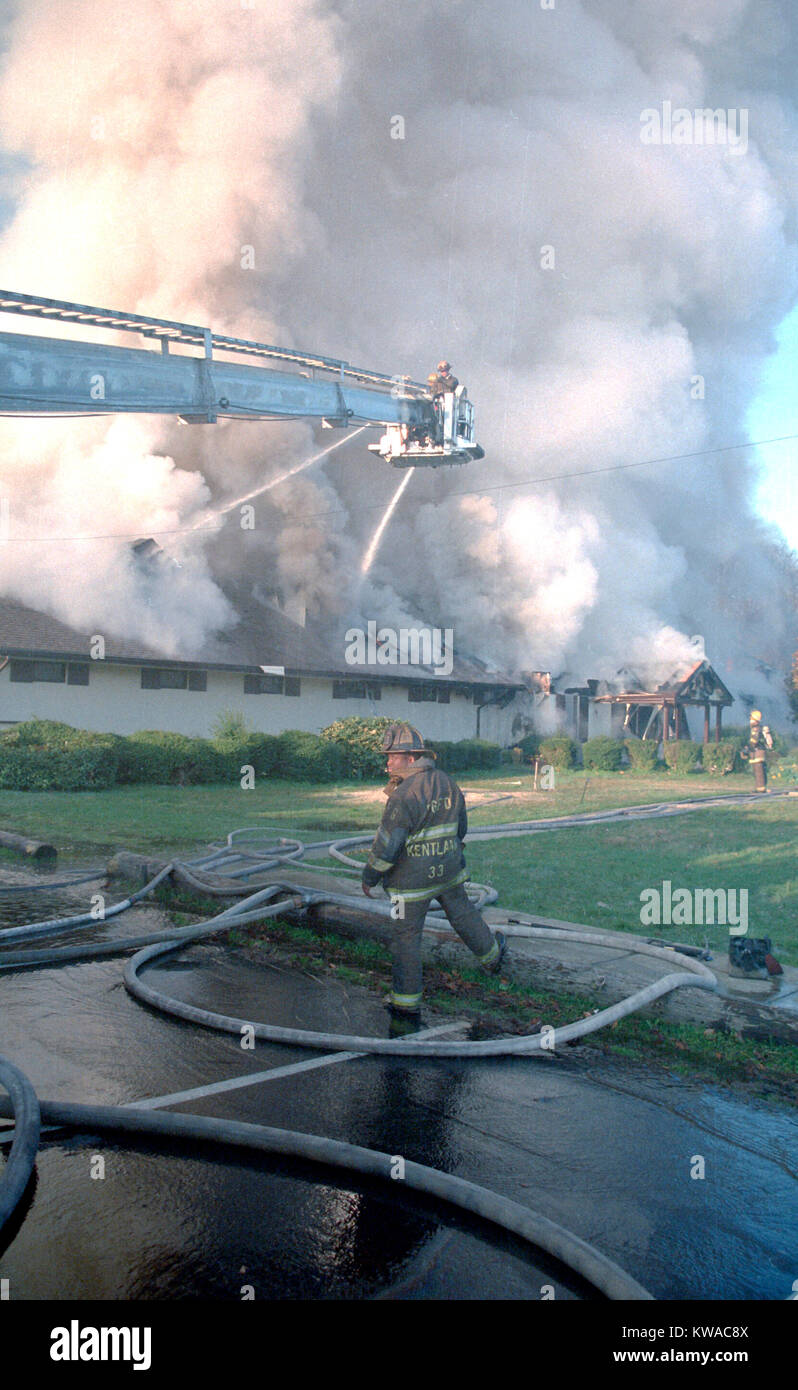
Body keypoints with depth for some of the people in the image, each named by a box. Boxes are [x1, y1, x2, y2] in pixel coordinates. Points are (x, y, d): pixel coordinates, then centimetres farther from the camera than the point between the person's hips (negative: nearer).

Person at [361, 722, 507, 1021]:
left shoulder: (404, 796, -24)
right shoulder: (447, 783, 1)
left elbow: (386, 846, -21)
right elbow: (461, 827, 14)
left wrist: (369, 877, -7)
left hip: (413, 879, -6)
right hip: (449, 872, 7)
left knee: (405, 937, 5)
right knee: (464, 915, 27)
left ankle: (406, 1002, 14)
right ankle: (492, 955, 48)